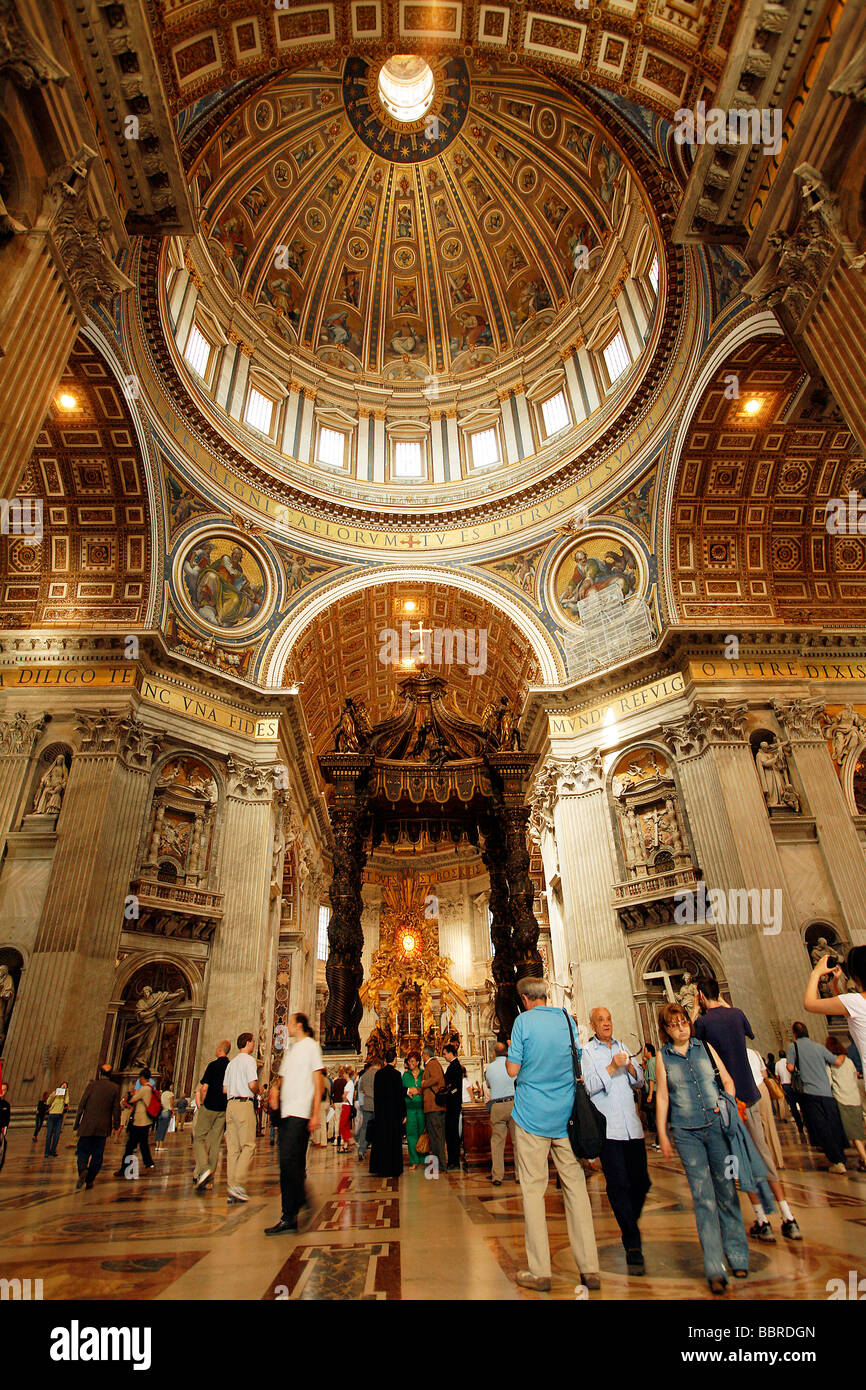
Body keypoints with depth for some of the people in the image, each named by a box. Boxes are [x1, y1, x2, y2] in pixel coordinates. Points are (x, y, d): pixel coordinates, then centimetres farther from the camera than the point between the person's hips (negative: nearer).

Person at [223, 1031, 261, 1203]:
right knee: (248, 1145, -5)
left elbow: (225, 1089, 17)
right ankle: (237, 1184, -13)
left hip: (230, 1104, 8)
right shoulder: (249, 1060, -6)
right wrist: (258, 1091, 5)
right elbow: (252, 1084, -15)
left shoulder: (232, 1062, 18)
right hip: (244, 1103, -8)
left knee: (232, 1148, 7)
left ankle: (231, 1186, 7)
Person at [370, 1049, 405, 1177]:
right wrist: (403, 1114, -6)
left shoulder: (378, 1073, 2)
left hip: (380, 1110, 5)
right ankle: (391, 1169, 9)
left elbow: (376, 1093, 9)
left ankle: (378, 1168, 20)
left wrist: (377, 1110, 18)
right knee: (393, 1140, 5)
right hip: (393, 1111, -5)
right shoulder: (396, 1074, -14)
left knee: (380, 1139, 14)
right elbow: (400, 1095, -13)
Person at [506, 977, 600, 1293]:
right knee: (575, 1185, 11)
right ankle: (589, 1269, 13)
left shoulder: (524, 1021, -11)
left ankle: (539, 1272, 9)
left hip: (532, 1114, -4)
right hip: (566, 1114, 4)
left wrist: (509, 1051, 8)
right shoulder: (568, 1020, 3)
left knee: (533, 1189, 5)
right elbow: (577, 1064, 14)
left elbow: (512, 1070, -10)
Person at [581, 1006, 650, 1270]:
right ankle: (632, 1244, 9)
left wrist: (630, 1066, -5)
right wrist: (612, 1067, -18)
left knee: (641, 1181, 8)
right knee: (618, 1184, -4)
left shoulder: (622, 1048, 15)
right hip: (607, 1127, -5)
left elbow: (639, 1082, 15)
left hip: (632, 1125, 5)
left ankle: (629, 1225, 31)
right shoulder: (587, 1051, -2)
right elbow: (589, 1087, -11)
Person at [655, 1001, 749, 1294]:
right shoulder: (663, 1056, 2)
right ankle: (714, 1268, 4)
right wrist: (662, 1135, 4)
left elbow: (727, 1080, 12)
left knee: (726, 1189, 7)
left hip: (717, 1125, 1)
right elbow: (662, 1097, 5)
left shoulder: (705, 1047, 6)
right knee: (703, 1196, -4)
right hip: (686, 1132, -1)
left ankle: (737, 1256, 25)